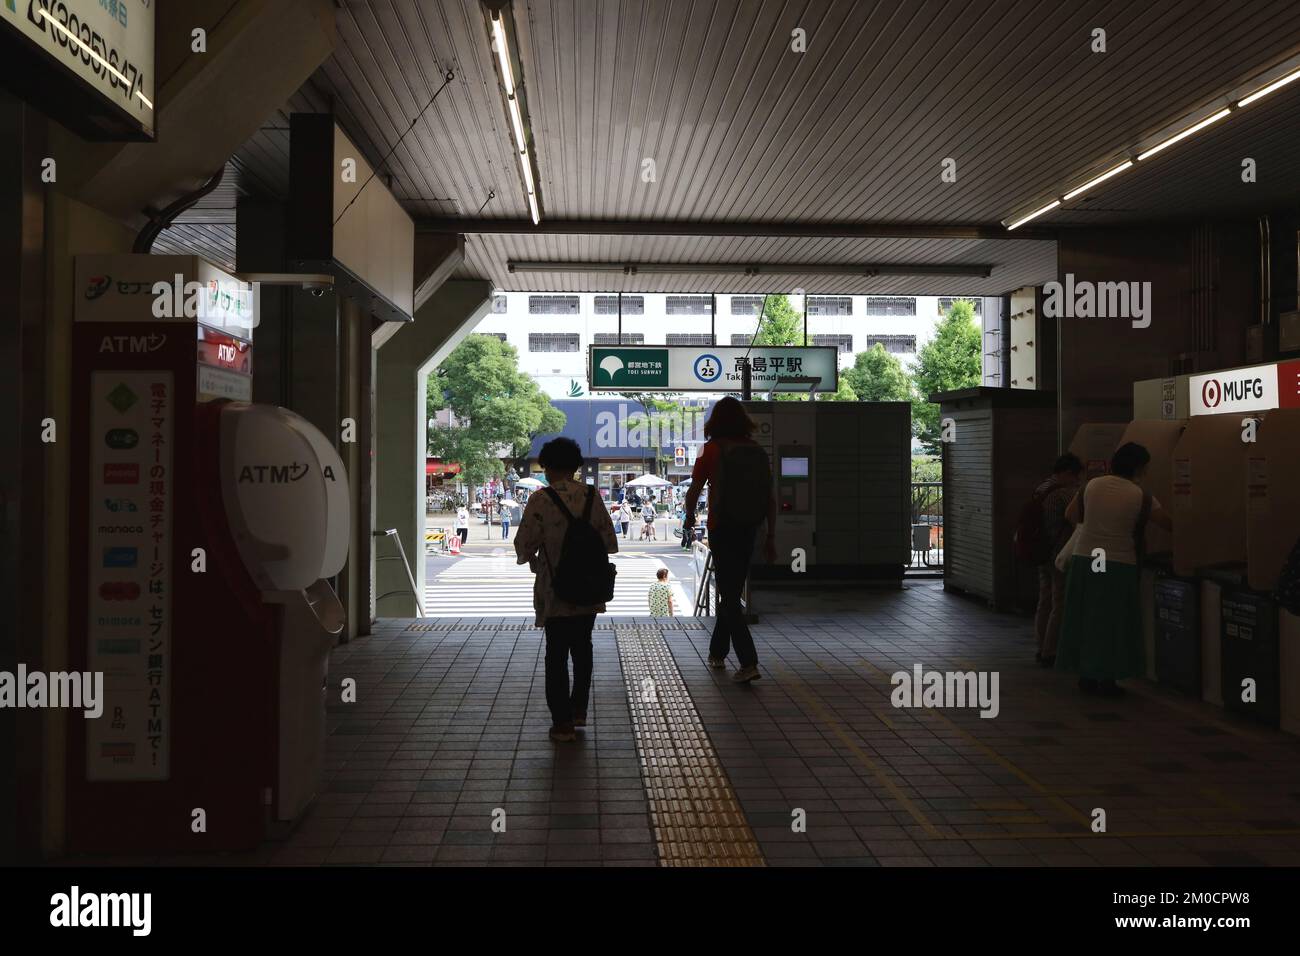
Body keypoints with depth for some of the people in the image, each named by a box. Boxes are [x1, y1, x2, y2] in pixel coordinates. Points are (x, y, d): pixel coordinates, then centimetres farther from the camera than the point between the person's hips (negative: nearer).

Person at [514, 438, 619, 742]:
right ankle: (578, 709, 29)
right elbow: (610, 542, 1)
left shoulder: (540, 500, -15)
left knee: (556, 654, 7)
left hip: (555, 593, -4)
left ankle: (562, 722, 9)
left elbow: (524, 545, -12)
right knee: (582, 648, 21)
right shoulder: (592, 496, -3)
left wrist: (533, 559, 9)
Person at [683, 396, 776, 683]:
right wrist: (771, 537, 10)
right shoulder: (757, 450, 4)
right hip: (748, 528, 5)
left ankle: (749, 663, -13)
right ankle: (717, 652, 31)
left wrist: (689, 519, 15)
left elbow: (694, 491, -4)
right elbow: (770, 498, 4)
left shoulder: (712, 448, -7)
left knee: (729, 596, -3)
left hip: (721, 528, -5)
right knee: (732, 591, 18)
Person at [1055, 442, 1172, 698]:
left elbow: (1070, 516, 11)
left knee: (1084, 618, 11)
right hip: (1118, 565, -4)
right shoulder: (1140, 497, -8)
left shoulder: (1092, 485, 2)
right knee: (1113, 623, 5)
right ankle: (1107, 681, 8)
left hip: (1084, 559, 4)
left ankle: (1086, 676, 18)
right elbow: (1171, 524, -4)